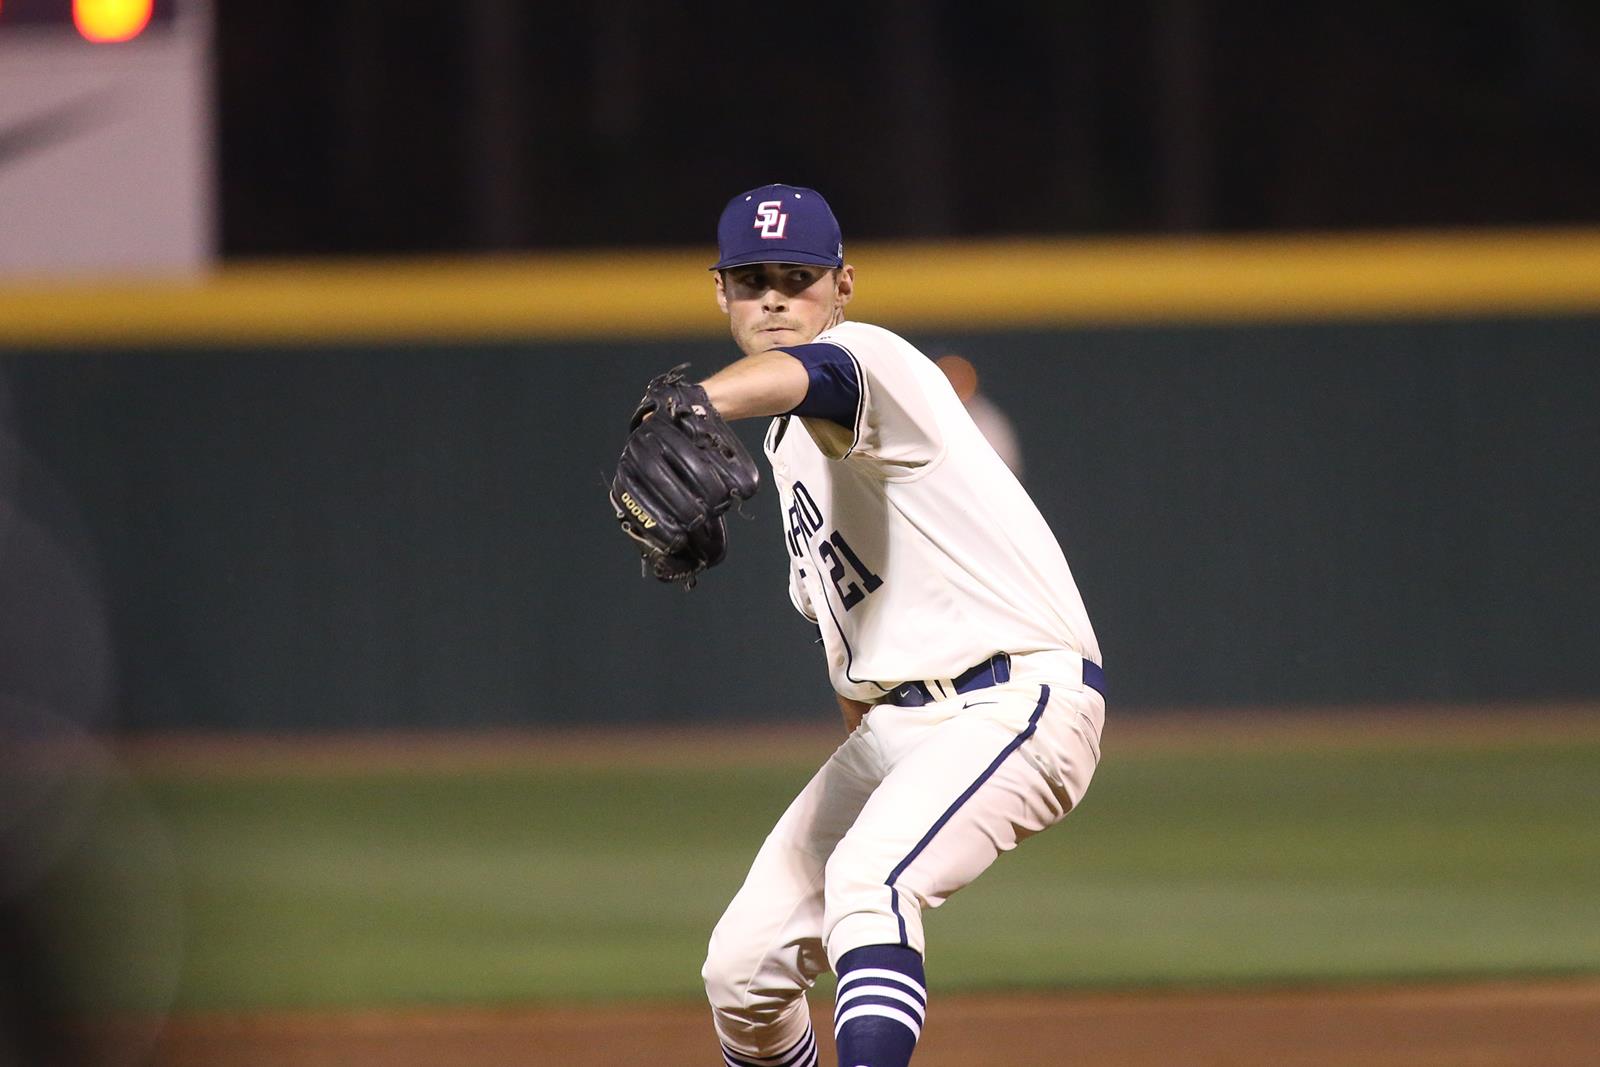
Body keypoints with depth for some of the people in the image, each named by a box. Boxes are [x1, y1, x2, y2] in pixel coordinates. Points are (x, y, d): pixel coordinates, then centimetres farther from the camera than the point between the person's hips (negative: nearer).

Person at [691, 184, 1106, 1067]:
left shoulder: (870, 360, -11)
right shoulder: (787, 439, 19)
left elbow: (812, 373, -38)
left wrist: (690, 406, -59)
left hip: (1017, 702, -10)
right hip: (891, 728, 10)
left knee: (868, 878, -33)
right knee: (742, 966, 5)